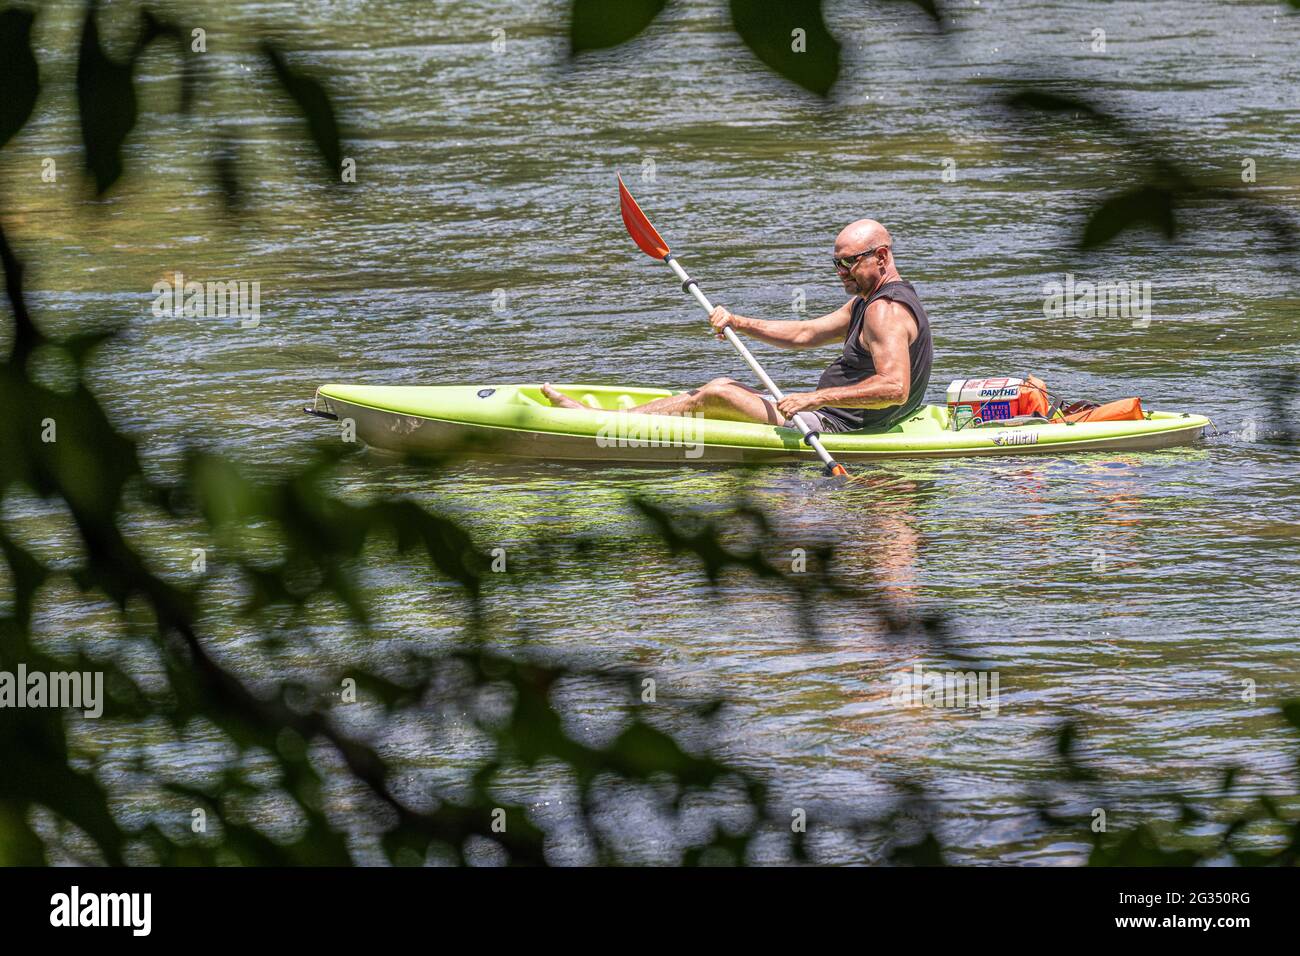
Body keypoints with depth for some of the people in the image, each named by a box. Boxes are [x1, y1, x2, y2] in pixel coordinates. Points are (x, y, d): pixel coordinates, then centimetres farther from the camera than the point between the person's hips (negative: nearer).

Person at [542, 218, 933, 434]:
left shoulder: (886, 310, -19)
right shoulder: (868, 302, 16)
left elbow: (896, 387, -31)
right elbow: (805, 334, 20)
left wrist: (817, 397, -33)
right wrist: (738, 323, 8)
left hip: (835, 426, -11)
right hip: (827, 417, 11)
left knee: (715, 395, -11)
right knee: (723, 386, 14)